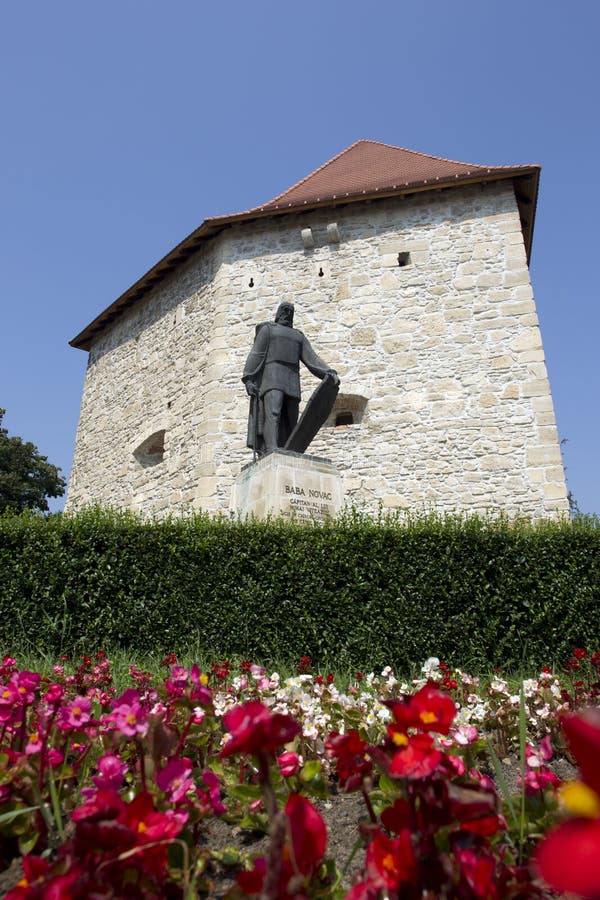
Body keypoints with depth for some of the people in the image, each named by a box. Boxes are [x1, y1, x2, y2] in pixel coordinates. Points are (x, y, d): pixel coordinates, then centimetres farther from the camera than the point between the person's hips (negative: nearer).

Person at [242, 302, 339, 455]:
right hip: (271, 379, -4)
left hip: (291, 383, 4)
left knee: (289, 423, -5)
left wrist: (329, 373, -5)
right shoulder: (267, 329, 17)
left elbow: (312, 358, 13)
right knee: (272, 414, -25)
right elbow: (256, 354, 5)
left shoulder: (299, 336, 27)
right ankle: (271, 451, -38)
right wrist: (248, 378, -10)